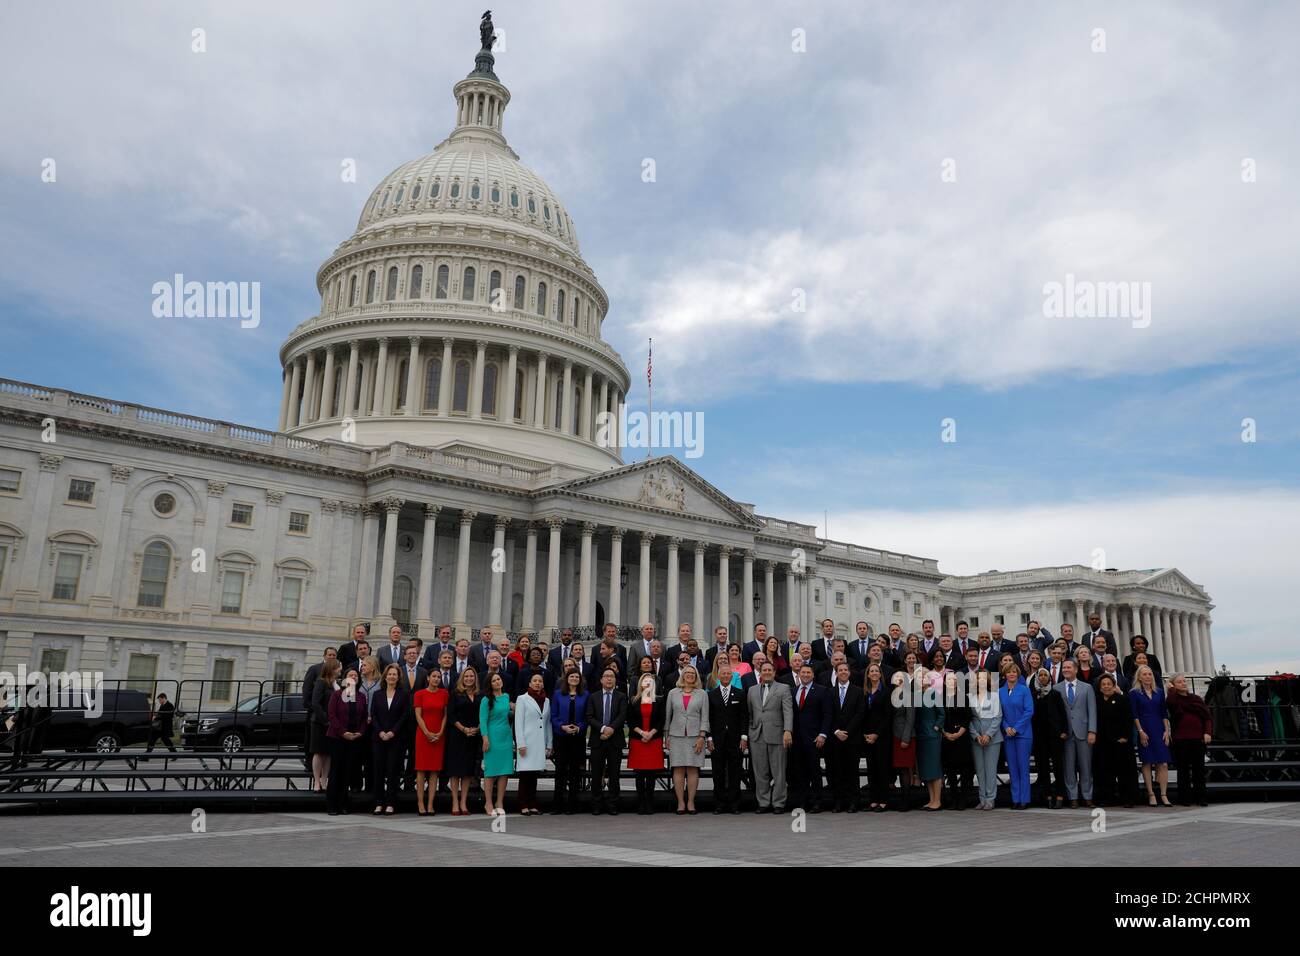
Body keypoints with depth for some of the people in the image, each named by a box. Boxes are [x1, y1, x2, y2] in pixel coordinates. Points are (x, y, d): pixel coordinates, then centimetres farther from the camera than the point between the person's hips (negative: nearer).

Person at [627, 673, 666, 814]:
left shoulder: (660, 700, 6)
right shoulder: (633, 701, 8)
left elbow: (662, 720, 2)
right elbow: (630, 720, 4)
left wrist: (651, 733, -9)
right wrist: (641, 732, -9)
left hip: (654, 739, -1)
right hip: (637, 739, 1)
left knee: (651, 773, 0)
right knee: (639, 773, 2)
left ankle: (649, 804, 6)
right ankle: (640, 804, 7)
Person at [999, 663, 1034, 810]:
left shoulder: (1024, 690, -2)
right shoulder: (1000, 691, 7)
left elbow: (1029, 711, -8)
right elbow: (999, 712, 7)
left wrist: (1016, 728, -12)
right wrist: (1006, 727, -8)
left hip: (1023, 733, -3)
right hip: (1007, 734, 3)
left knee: (1023, 766, -2)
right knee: (1012, 767, 6)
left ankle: (1024, 799, 3)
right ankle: (1015, 799, 11)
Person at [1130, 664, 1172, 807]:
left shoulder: (1159, 692, 11)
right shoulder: (1134, 693, 1)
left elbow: (1164, 713, 11)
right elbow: (1134, 715, -3)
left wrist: (1167, 731, 3)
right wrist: (1140, 731, -11)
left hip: (1159, 730, 3)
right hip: (1144, 730, -3)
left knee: (1163, 764, -4)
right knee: (1147, 763, 0)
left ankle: (1164, 795, -3)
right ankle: (1151, 795, 4)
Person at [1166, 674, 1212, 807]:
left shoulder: (1196, 698, 12)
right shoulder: (1173, 699, 3)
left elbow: (1207, 716, 8)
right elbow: (1171, 702, -23)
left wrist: (1207, 732, -6)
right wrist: (1172, 690, -6)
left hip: (1198, 738, 3)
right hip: (1181, 739, -3)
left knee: (1199, 769, 5)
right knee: (1183, 769, 2)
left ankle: (1200, 798, 12)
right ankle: (1185, 798, 7)